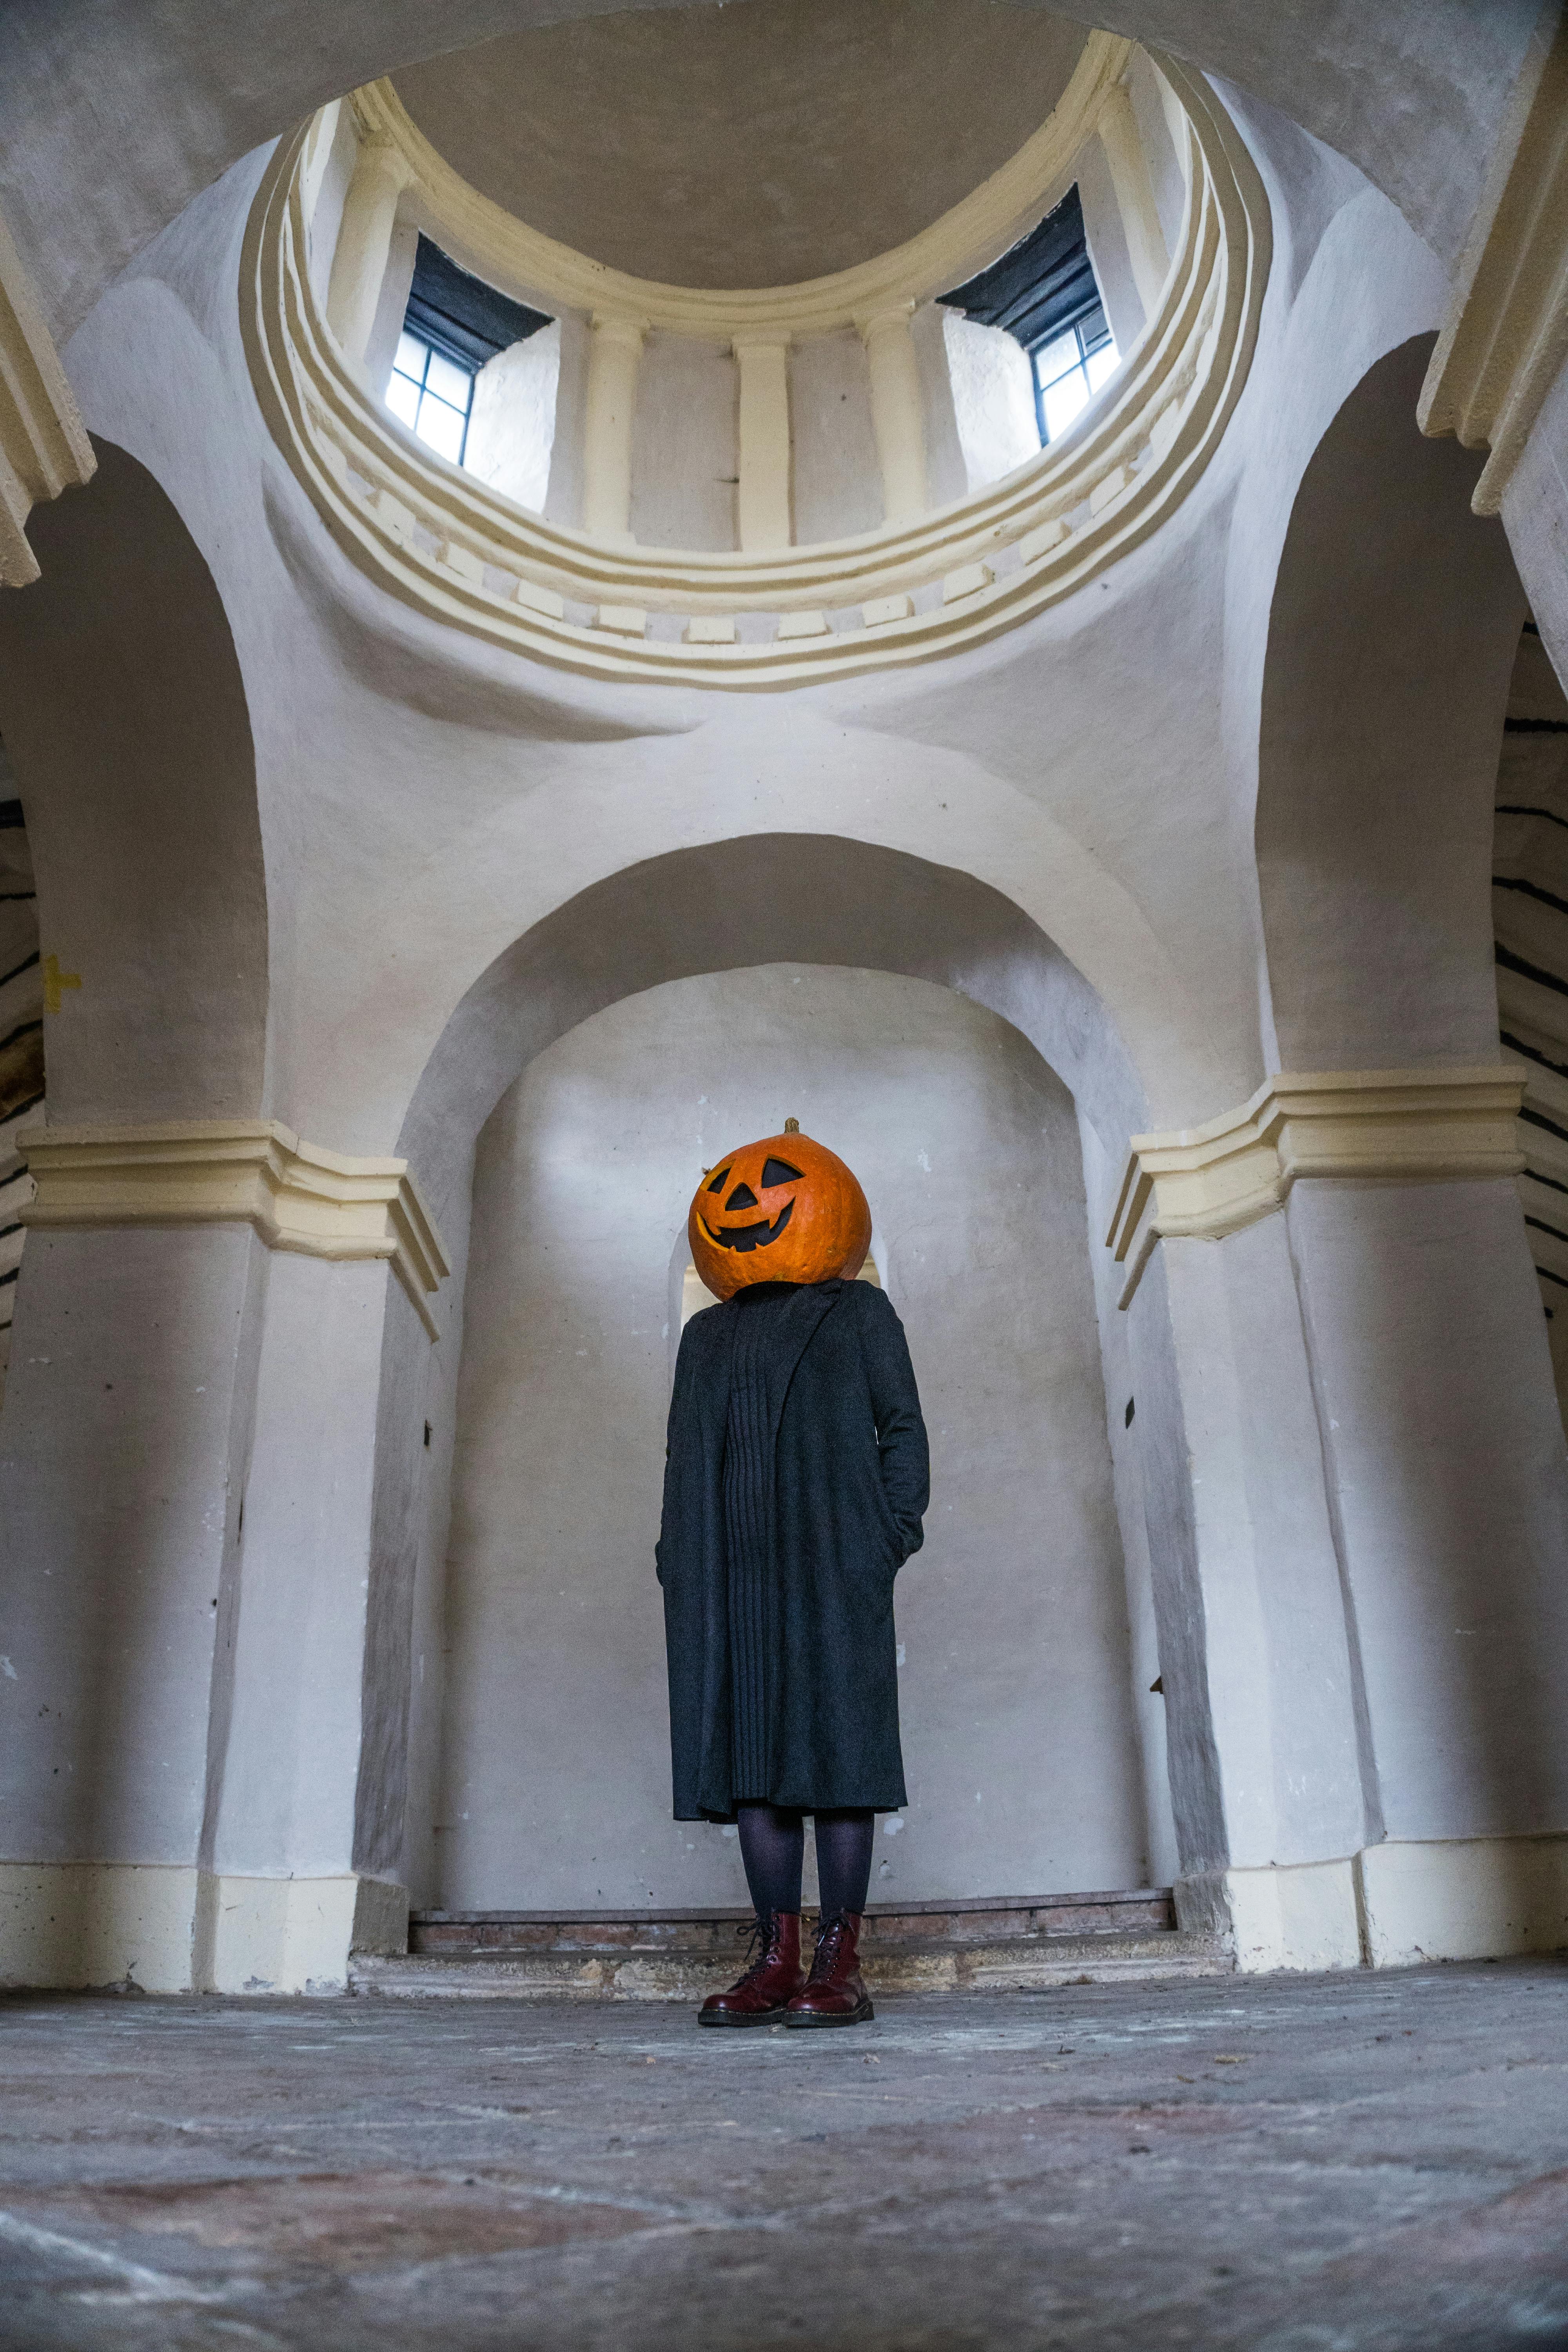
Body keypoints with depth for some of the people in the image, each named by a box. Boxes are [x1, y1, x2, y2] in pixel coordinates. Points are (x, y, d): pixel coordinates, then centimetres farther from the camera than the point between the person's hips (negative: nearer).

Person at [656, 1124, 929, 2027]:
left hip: (829, 1557, -4)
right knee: (753, 1752, 2)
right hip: (732, 1570, 4)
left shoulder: (859, 1312, 11)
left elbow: (903, 1431, 5)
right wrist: (679, 1568, 8)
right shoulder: (708, 1335, 22)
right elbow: (687, 1460, 19)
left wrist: (885, 1545, -8)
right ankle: (778, 1959, 8)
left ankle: (842, 1964, 0)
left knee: (837, 1746, -5)